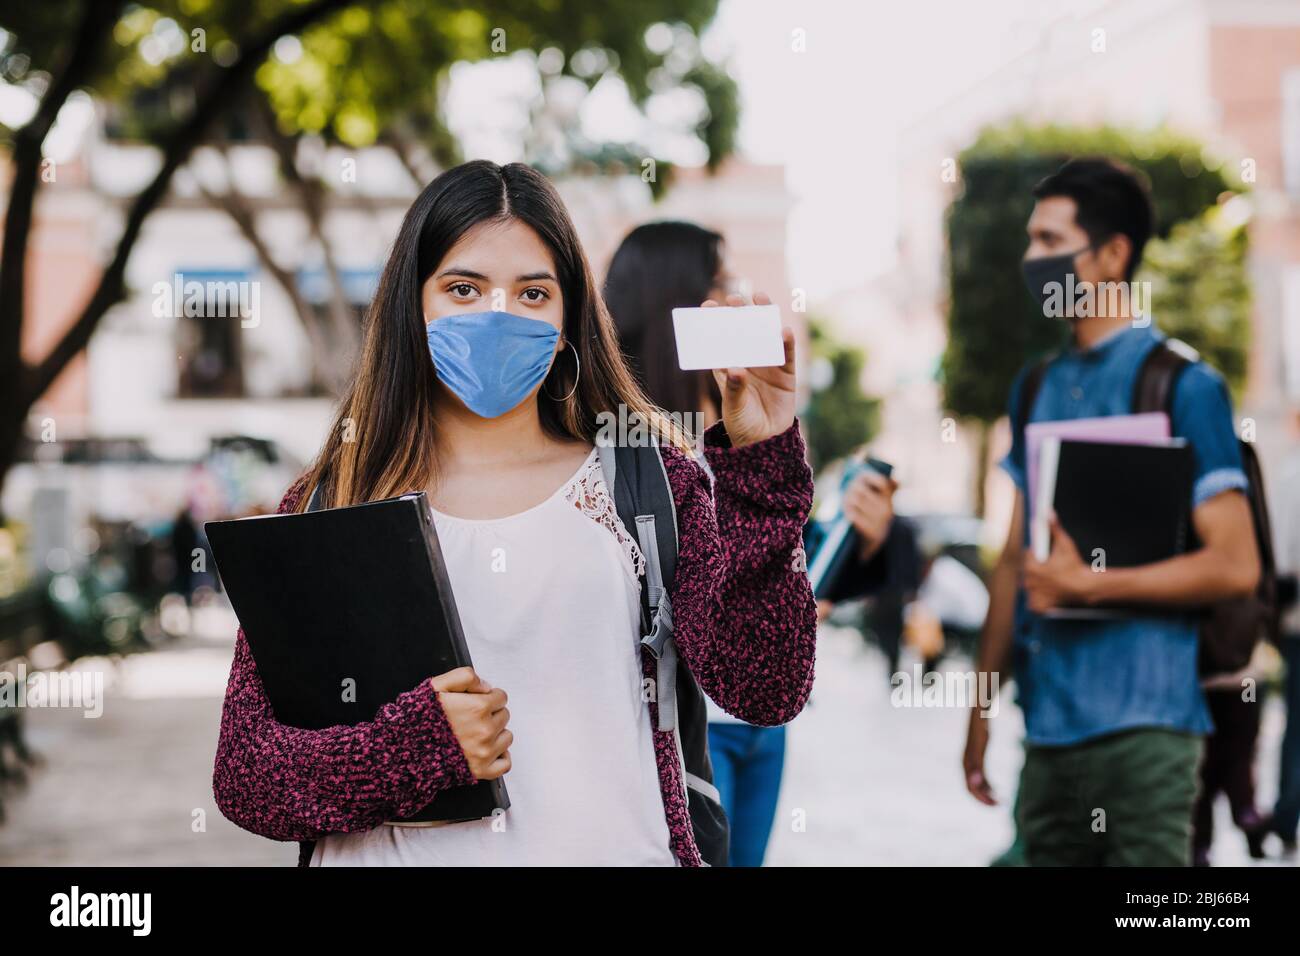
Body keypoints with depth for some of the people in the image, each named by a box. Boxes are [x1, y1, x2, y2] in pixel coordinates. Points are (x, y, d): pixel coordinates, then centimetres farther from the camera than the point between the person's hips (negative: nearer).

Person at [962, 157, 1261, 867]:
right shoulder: (1036, 388, 15)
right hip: (1047, 725, 6)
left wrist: (1088, 584, -13)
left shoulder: (1182, 383, -4)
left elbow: (1235, 566, -8)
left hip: (1140, 725, -6)